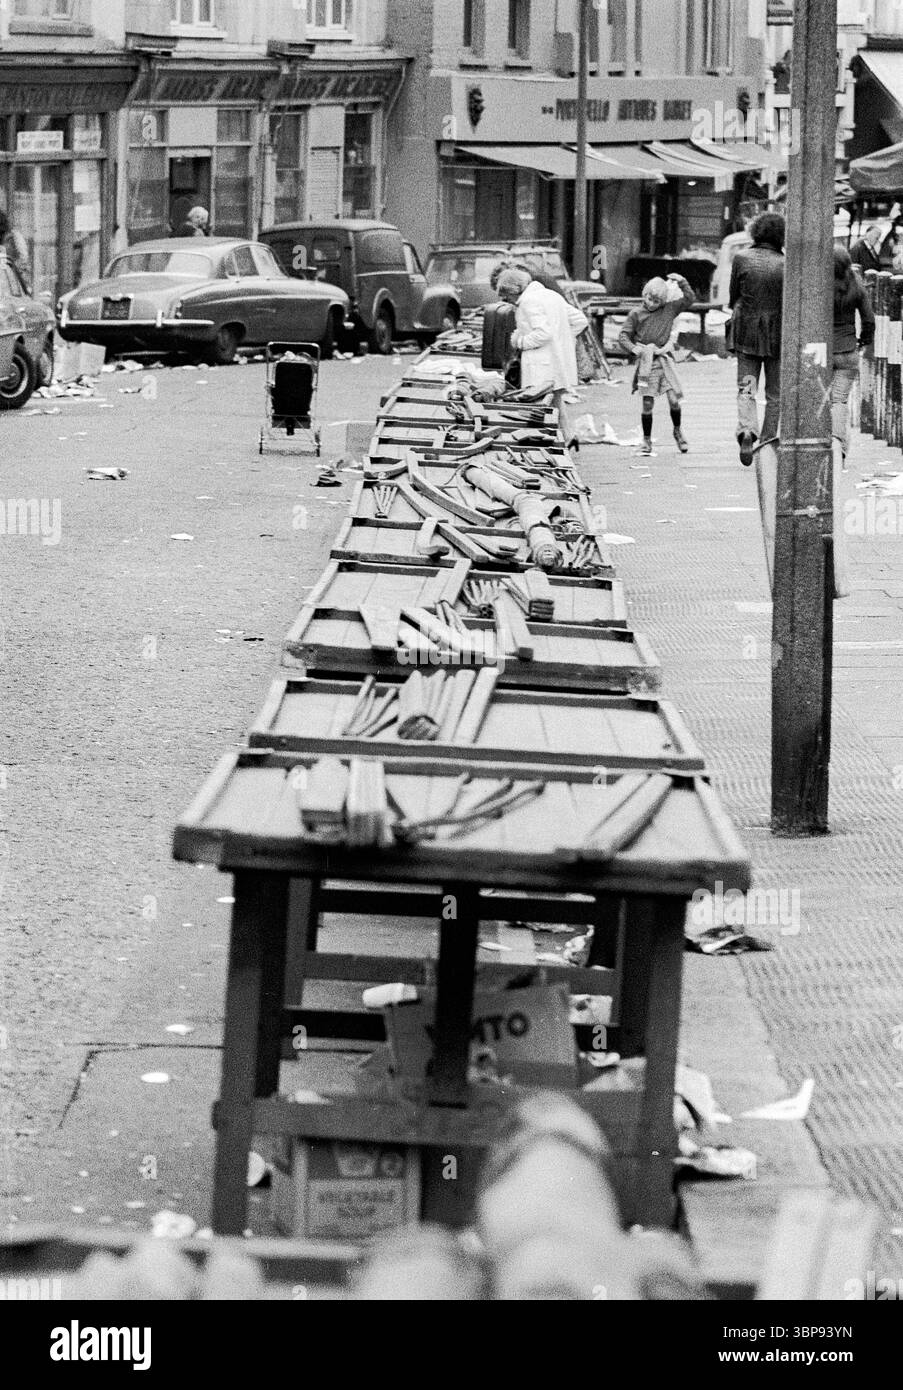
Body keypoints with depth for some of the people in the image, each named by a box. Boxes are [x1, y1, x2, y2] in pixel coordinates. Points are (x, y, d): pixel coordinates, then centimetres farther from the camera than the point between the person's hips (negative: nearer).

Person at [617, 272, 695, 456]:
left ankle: (678, 431, 20)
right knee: (647, 402, -2)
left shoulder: (669, 309, 7)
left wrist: (681, 282, -2)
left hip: (665, 359, 1)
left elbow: (689, 298, 10)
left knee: (674, 399, -5)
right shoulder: (636, 314, 3)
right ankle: (646, 440, 10)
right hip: (646, 362, -1)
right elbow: (624, 336, 2)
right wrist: (634, 349, -14)